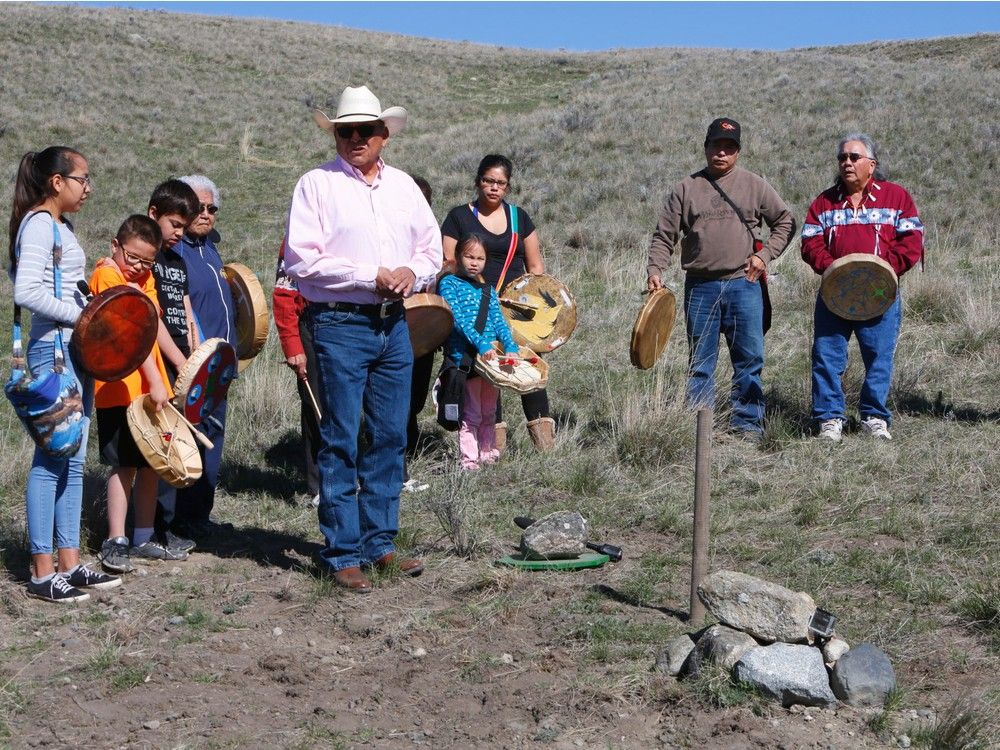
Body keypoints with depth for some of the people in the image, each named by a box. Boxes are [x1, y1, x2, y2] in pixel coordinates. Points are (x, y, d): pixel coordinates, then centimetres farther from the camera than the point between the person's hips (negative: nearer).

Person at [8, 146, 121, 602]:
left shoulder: (61, 226, 18)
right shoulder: (39, 224, -11)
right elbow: (25, 291, -22)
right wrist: (80, 315, -17)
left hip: (76, 351, 10)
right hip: (54, 351, -10)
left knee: (72, 460, 11)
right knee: (50, 459, -6)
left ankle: (69, 563, 18)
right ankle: (42, 572, 1)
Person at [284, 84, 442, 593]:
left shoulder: (403, 186, 14)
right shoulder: (317, 184, -3)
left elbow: (432, 250, 18)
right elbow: (300, 260, -12)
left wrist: (411, 273, -5)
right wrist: (370, 276, -15)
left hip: (393, 324, 6)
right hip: (340, 326, -5)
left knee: (390, 437, 9)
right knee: (341, 442, -2)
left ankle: (379, 542, 20)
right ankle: (343, 554, 5)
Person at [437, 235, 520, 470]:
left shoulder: (488, 290, 17)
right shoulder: (449, 283, -2)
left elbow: (498, 321, 7)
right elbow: (459, 319, -13)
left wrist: (511, 347, -11)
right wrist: (482, 345, -24)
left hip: (492, 356, 6)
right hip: (465, 357, -6)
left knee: (489, 413, 13)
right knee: (471, 415, -5)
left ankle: (488, 455, 22)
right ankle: (469, 460, 0)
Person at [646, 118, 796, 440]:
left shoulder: (755, 186, 7)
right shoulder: (686, 188, 7)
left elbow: (785, 222, 13)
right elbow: (664, 235, 6)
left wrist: (765, 255, -1)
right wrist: (655, 270, -8)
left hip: (743, 284, 0)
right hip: (700, 287, 1)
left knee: (749, 359, 1)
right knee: (699, 363, 5)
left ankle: (747, 423, 9)